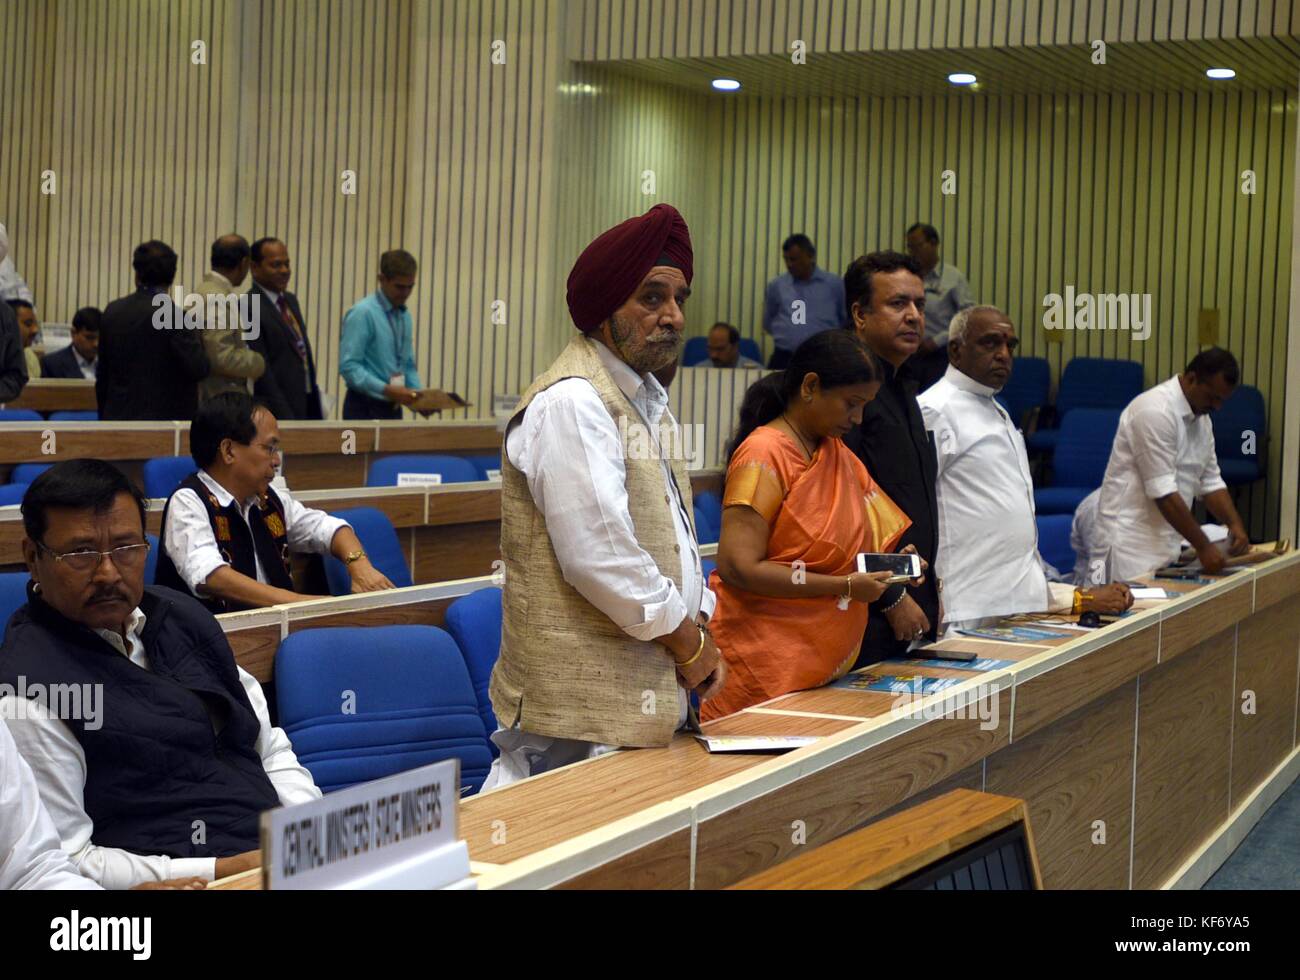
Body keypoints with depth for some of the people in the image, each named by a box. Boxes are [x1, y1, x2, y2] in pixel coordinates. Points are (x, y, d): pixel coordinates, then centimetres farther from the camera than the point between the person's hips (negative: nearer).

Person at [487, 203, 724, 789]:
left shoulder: (647, 401, 19)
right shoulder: (571, 404, -14)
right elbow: (599, 556, -21)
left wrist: (699, 627, 9)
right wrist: (687, 641, -9)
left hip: (643, 694, 10)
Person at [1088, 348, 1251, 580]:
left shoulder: (1201, 419, 11)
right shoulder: (1155, 411, -17)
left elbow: (1210, 481, 16)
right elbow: (1163, 492, -20)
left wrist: (1235, 523, -2)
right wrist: (1203, 547, -17)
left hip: (1166, 542, 8)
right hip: (1131, 542, -8)